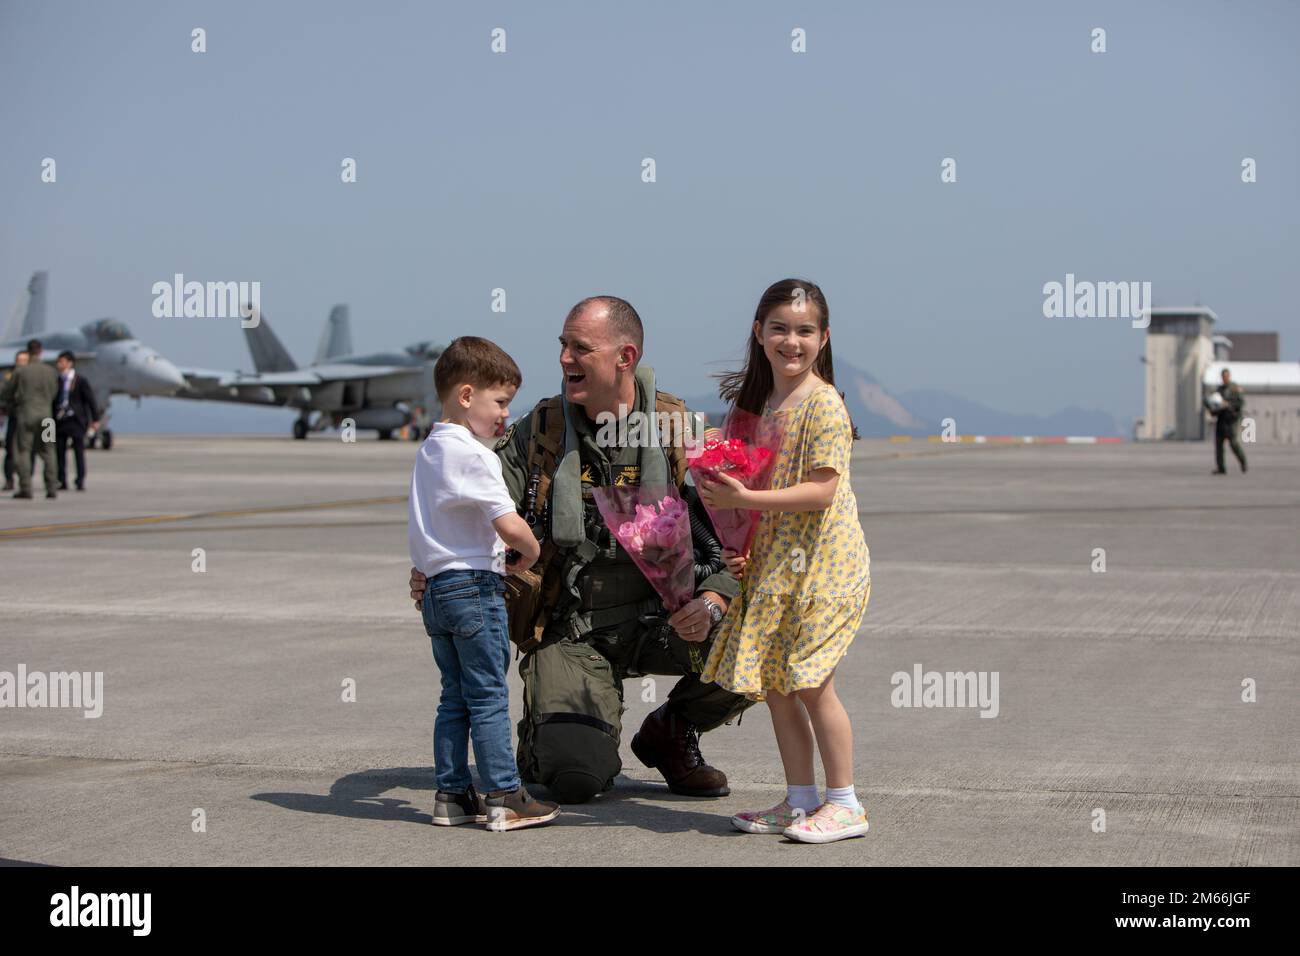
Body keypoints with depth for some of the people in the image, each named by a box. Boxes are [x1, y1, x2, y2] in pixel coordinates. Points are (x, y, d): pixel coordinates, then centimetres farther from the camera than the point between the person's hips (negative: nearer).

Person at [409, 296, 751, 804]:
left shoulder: (678, 429, -3)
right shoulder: (540, 430, 1)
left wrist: (711, 602, -23)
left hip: (660, 616, 1)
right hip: (571, 631, -1)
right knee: (576, 777, -23)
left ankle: (670, 732, 4)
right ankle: (544, 736, 19)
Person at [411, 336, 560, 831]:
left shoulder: (430, 449, 14)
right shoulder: (473, 455, -16)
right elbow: (510, 526, -20)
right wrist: (530, 552, -3)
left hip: (437, 587, 9)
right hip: (474, 586, -9)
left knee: (454, 698, 13)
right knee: (489, 697, -4)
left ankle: (451, 795, 16)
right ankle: (505, 799, -1)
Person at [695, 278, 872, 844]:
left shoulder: (823, 404, -12)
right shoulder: (761, 402, 13)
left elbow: (822, 490, -20)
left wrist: (745, 499, -22)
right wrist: (742, 547, 6)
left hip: (822, 561, -8)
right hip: (775, 563, 8)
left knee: (811, 682, -8)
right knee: (773, 682, 9)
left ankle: (844, 805, 3)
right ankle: (800, 801, 19)